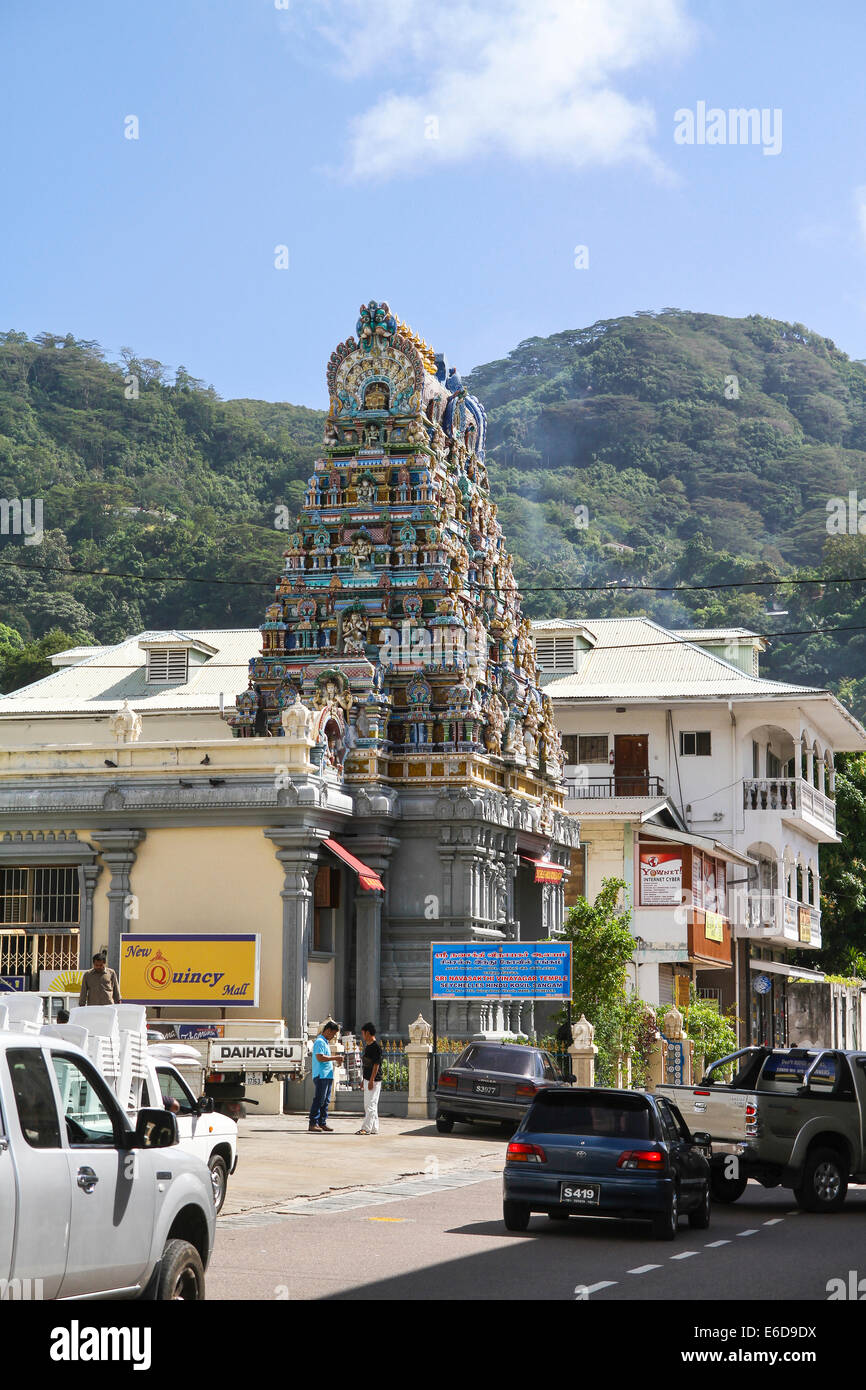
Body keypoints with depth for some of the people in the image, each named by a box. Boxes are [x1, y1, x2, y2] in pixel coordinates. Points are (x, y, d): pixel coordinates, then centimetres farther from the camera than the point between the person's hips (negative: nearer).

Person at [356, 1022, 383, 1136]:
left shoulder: (376, 1047, -14)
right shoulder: (367, 1046, 16)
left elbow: (376, 1065, -18)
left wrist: (371, 1080, -21)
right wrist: (364, 1080, 22)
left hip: (374, 1080, -10)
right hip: (367, 1079, 10)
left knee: (371, 1105, -10)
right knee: (368, 1105, 12)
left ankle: (366, 1128, -13)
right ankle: (374, 1128, 15)